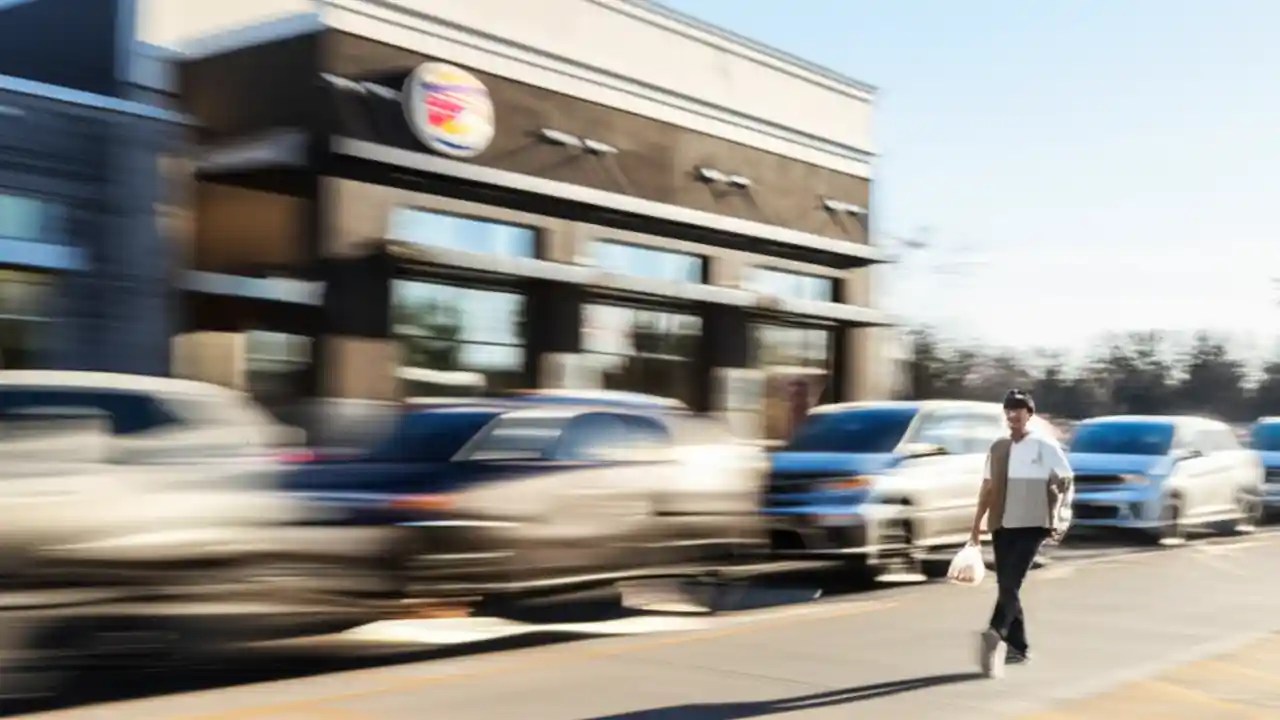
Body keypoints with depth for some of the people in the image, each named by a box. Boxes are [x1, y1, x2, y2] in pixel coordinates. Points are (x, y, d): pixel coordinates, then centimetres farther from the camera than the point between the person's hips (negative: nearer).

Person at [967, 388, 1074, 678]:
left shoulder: (1045, 446, -1)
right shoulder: (998, 448, 12)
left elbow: (1065, 481, 1)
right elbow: (988, 487, 16)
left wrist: (1060, 519, -8)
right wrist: (977, 523, 13)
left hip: (1032, 525, -5)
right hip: (1002, 525, 5)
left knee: (1011, 583, -18)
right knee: (1006, 586, 6)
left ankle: (996, 634, -32)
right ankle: (1017, 646, 15)